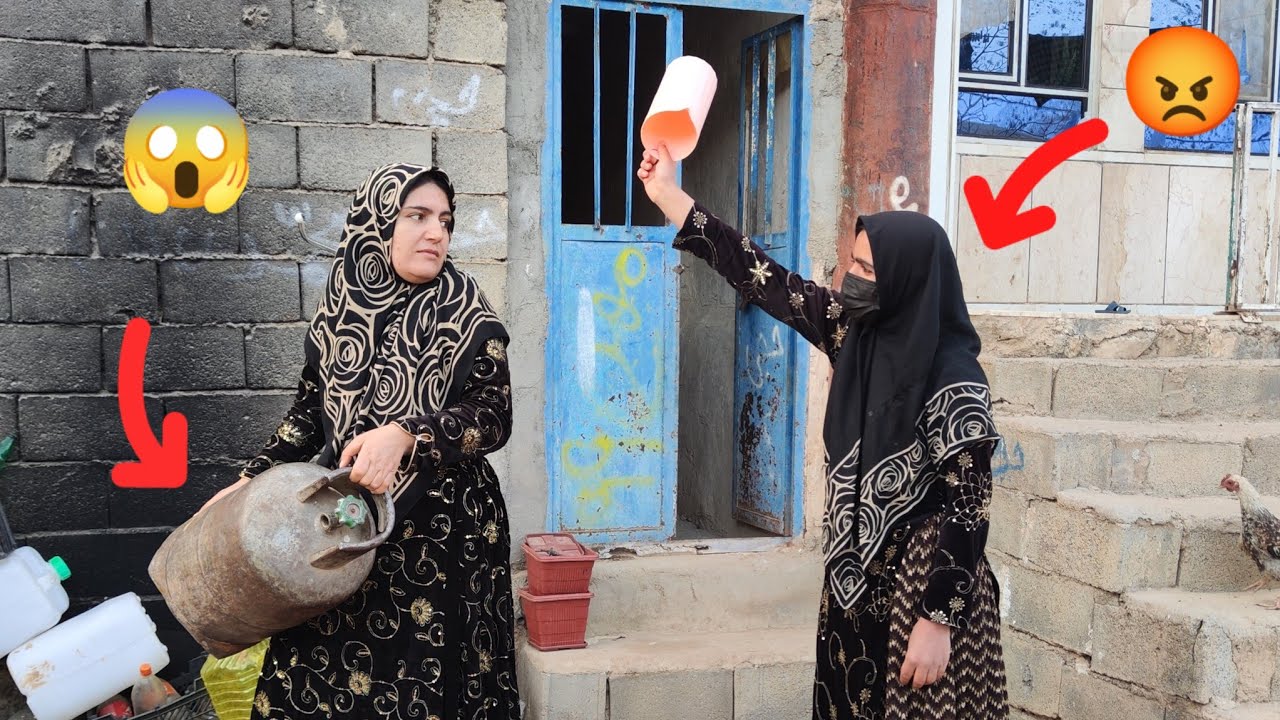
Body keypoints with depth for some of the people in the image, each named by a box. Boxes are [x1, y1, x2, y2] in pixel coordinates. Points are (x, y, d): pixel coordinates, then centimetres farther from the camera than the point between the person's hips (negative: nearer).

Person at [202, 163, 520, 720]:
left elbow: (495, 414, -14)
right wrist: (251, 481, 6)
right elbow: (309, 411, 13)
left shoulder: (467, 317, -5)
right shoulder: (339, 309, 5)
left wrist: (405, 434, -28)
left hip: (441, 533, -3)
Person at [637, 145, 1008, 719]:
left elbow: (968, 507, -19)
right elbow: (766, 282, 2)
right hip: (856, 581, 7)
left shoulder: (952, 382, -20)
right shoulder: (854, 331, -1)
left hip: (919, 590, -7)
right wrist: (668, 194, 2)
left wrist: (938, 621, -20)